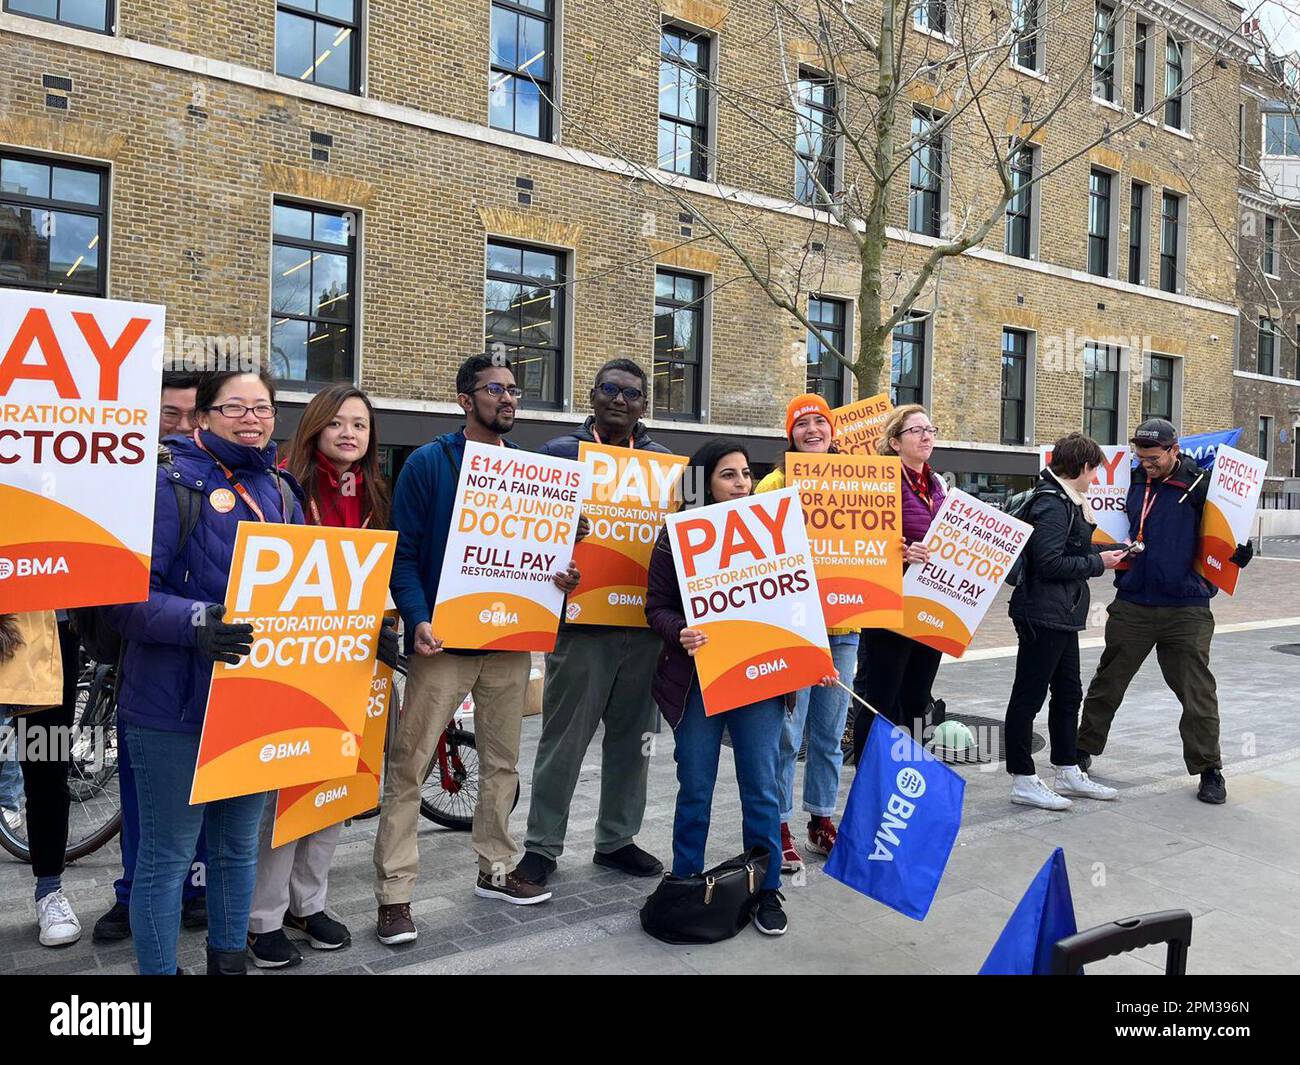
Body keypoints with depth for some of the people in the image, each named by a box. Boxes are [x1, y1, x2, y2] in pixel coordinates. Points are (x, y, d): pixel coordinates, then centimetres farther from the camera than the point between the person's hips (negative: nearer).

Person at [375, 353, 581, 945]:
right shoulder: (429, 463, -3)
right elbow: (403, 552, -7)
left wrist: (561, 575, -7)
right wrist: (418, 618, -21)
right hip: (446, 636, -4)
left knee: (502, 762, 14)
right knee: (408, 765, -2)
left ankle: (496, 869, 30)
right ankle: (394, 894, 9)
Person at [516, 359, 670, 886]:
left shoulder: (664, 461, 11)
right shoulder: (561, 453, 1)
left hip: (644, 620, 4)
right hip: (581, 621, -4)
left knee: (632, 735, 12)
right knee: (565, 738, 2)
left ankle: (617, 839, 28)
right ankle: (542, 844, 17)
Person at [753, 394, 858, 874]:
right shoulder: (775, 484, -3)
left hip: (842, 624, 4)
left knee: (830, 733, 14)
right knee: (787, 734, -1)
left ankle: (821, 820, 28)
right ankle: (779, 827, 13)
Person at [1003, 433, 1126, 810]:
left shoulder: (1067, 501, 16)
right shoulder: (1052, 504, -17)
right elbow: (1050, 562, -24)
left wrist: (1111, 550, 14)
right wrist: (1098, 563, -14)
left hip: (1062, 615, 11)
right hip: (1043, 615, -11)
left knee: (1068, 694, 18)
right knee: (1028, 696, -2)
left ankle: (1067, 773, 29)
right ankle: (1023, 781, 5)